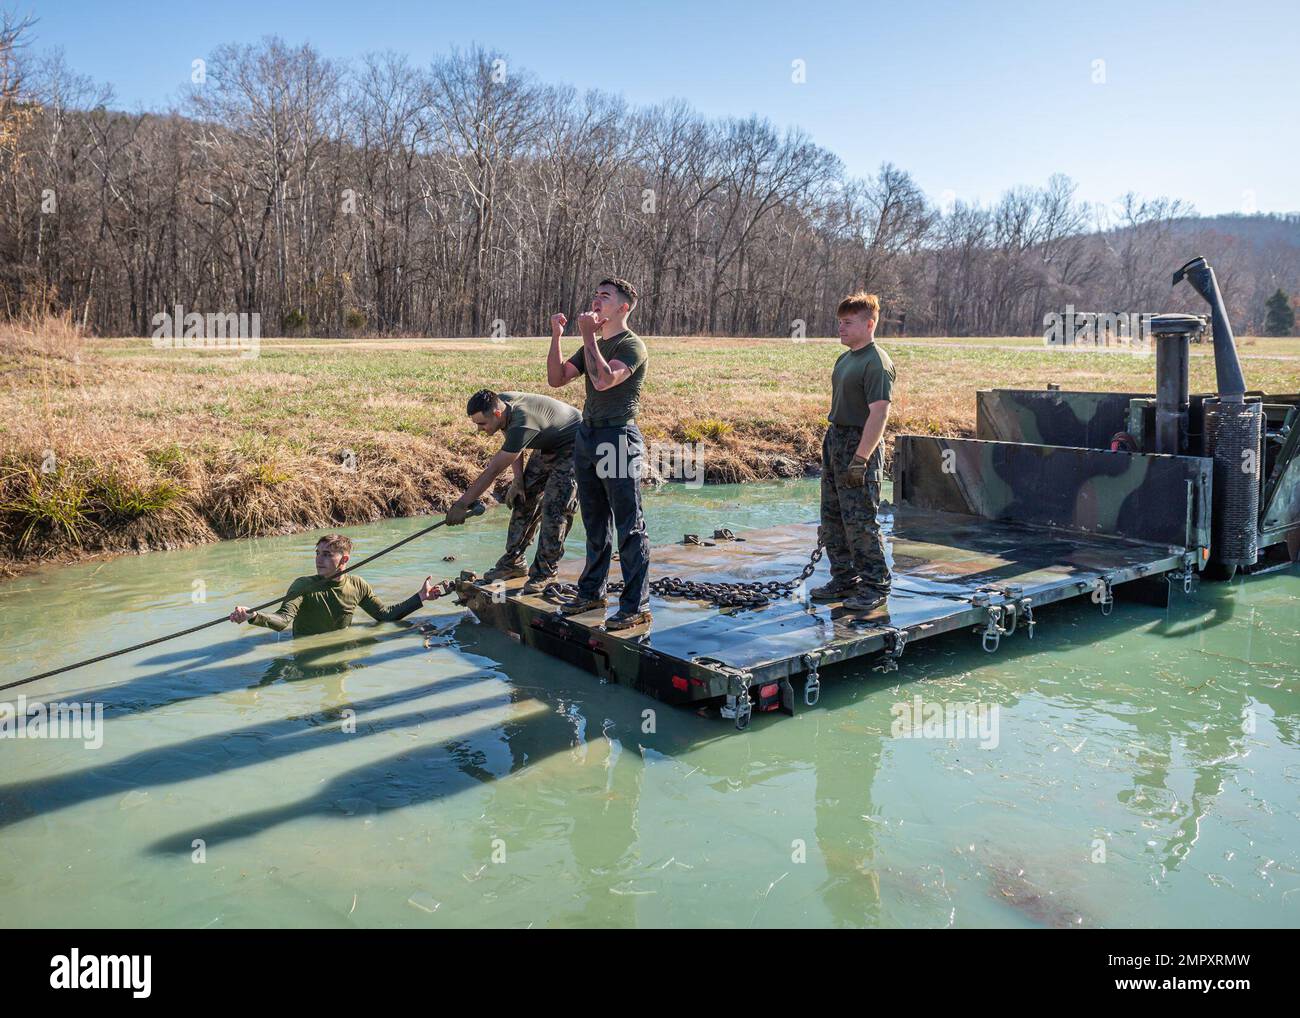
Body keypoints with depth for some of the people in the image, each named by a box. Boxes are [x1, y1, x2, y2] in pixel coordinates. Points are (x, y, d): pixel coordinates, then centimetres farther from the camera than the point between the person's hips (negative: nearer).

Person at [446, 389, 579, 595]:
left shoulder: (522, 425, -39)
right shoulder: (499, 401, -13)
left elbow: (493, 471, -35)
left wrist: (462, 504, -30)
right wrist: (518, 479, -3)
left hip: (572, 447, -9)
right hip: (546, 445, 9)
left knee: (554, 508, -16)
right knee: (522, 499, 7)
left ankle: (544, 572, -9)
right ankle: (513, 562, 16)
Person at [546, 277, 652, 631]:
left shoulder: (632, 346, -9)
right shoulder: (593, 346, 17)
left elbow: (603, 380, -26)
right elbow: (557, 378, 11)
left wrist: (588, 336, -19)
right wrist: (556, 337, 1)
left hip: (618, 438, -8)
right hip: (587, 435, 8)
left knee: (629, 527, -4)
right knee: (595, 522, 17)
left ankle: (637, 605, 0)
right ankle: (592, 592, 28)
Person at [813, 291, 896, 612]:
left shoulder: (877, 363, -15)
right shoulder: (845, 359, 14)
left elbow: (879, 413, -22)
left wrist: (860, 459, -25)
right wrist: (831, 447, 18)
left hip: (860, 446, -10)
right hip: (835, 441, 10)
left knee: (860, 521, -5)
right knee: (832, 517, 13)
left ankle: (875, 587, 7)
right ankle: (844, 581, 25)